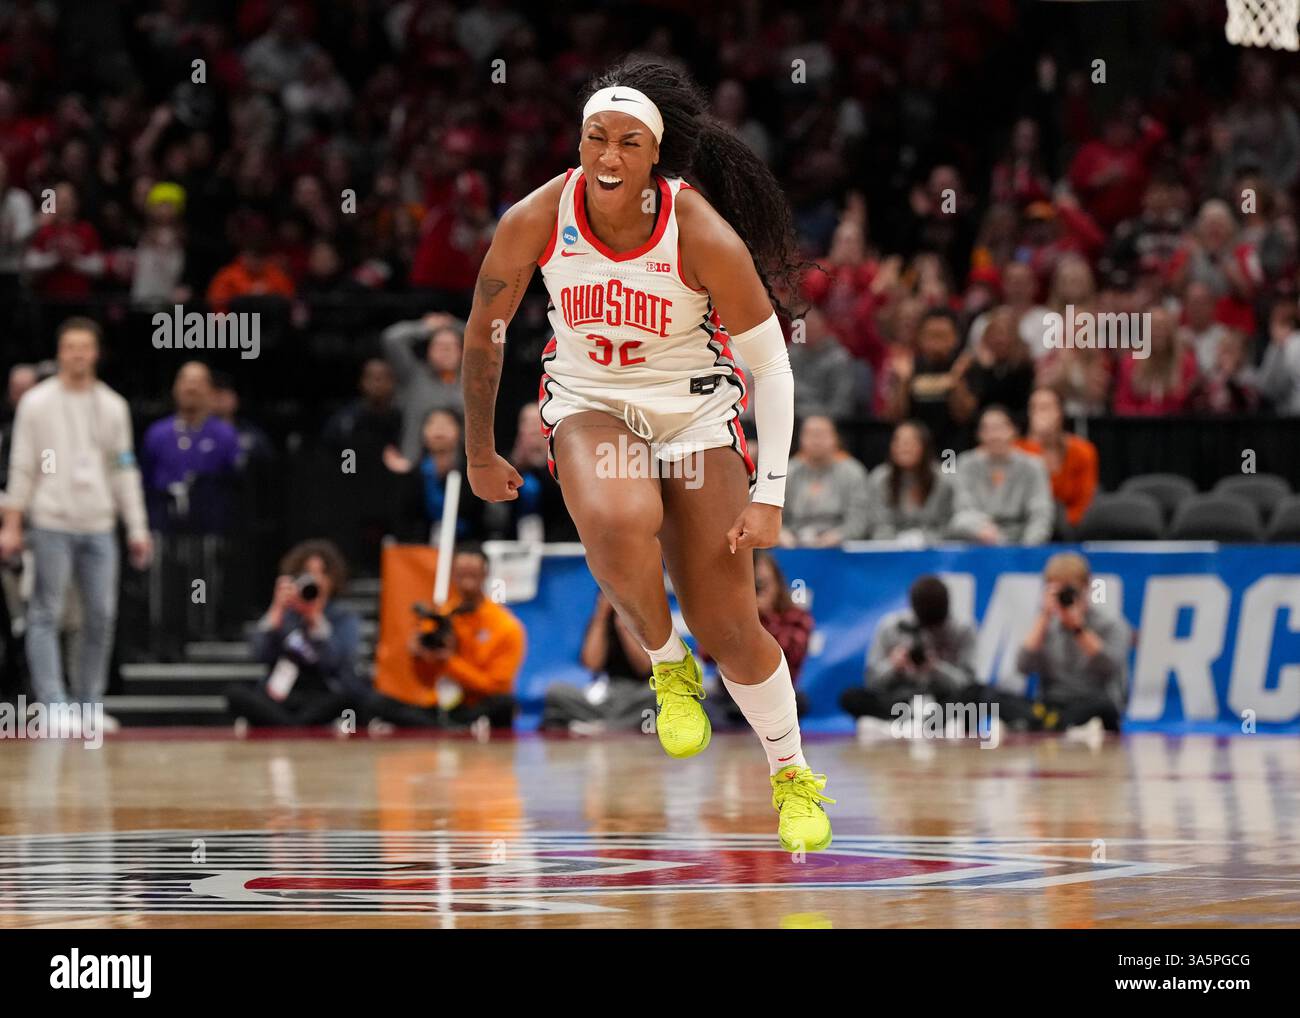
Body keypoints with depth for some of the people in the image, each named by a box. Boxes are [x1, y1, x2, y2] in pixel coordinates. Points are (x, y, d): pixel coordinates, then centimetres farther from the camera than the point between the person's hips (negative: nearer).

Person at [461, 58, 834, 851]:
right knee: (619, 524, -35)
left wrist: (770, 496, -18)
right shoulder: (535, 222, -19)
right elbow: (484, 332, -1)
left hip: (694, 407, -1)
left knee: (729, 628, -2)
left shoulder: (703, 235, -24)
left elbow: (771, 364, -14)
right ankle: (666, 665, -4)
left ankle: (793, 777, 25)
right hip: (589, 400, 1)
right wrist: (480, 453, 7)